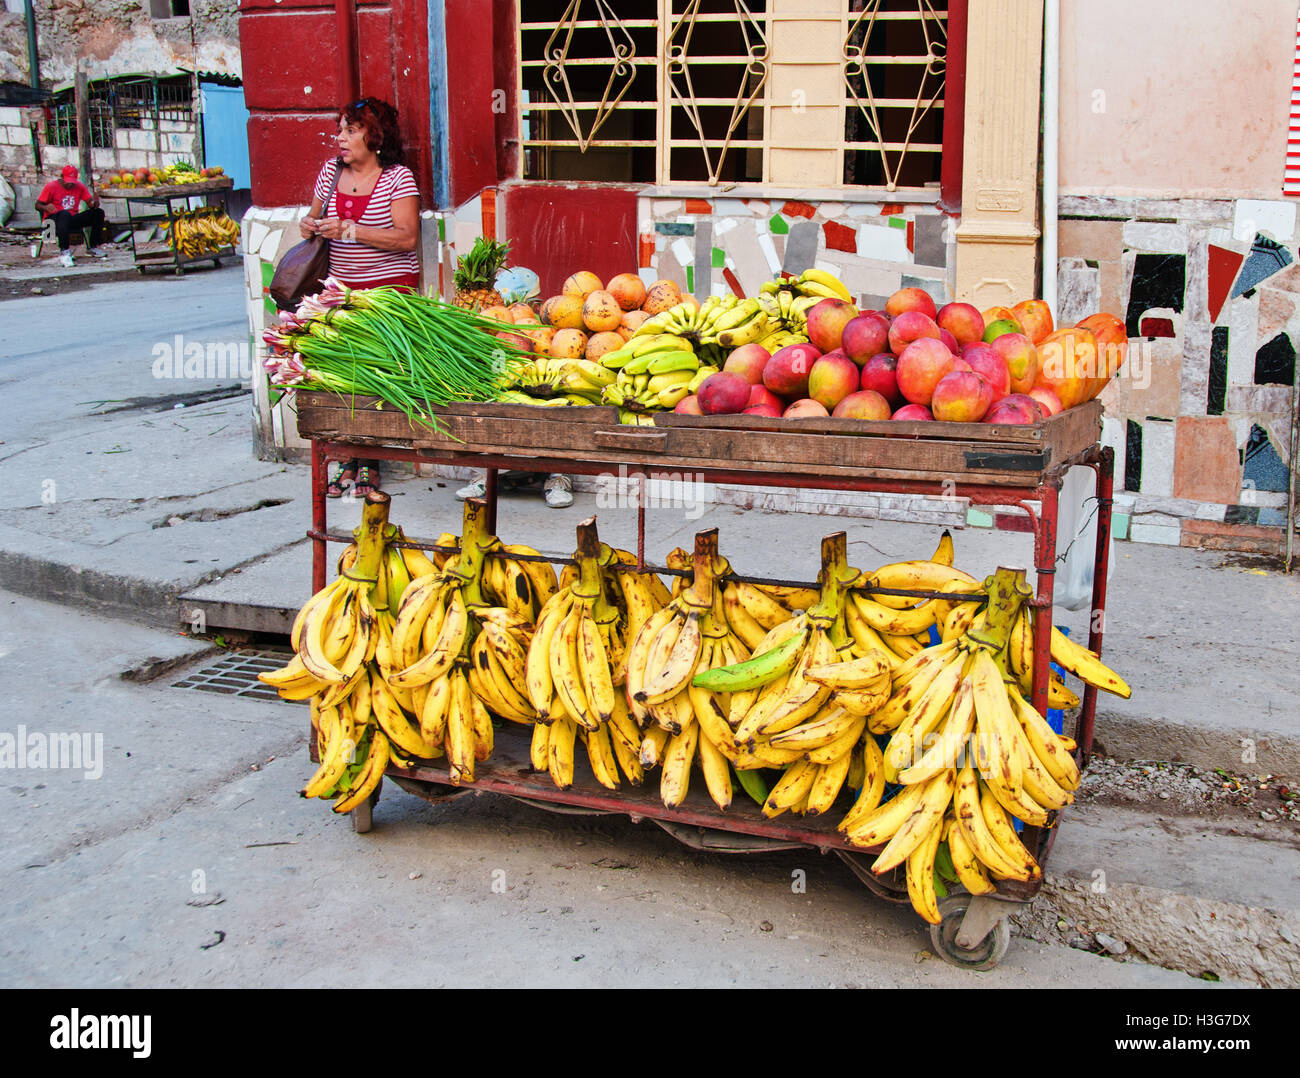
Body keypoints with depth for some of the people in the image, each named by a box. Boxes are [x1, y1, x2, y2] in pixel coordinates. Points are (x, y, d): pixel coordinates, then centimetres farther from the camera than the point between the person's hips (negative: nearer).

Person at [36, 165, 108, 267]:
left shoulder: (79, 186, 9)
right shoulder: (51, 186, -3)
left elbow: (90, 202, 4)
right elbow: (38, 205, -3)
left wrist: (94, 203, -22)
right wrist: (46, 207, -27)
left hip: (72, 220, 5)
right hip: (53, 219, -5)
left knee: (98, 212, -10)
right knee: (65, 214, -41)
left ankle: (92, 247, -5)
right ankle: (64, 252, -48)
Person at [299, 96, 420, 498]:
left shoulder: (397, 178, -6)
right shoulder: (331, 170, 10)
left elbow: (407, 238, -15)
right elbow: (315, 212, 25)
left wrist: (349, 230, -20)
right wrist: (311, 223, 0)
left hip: (388, 285, -5)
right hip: (341, 285, 5)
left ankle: (368, 463, -1)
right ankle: (346, 458, 4)